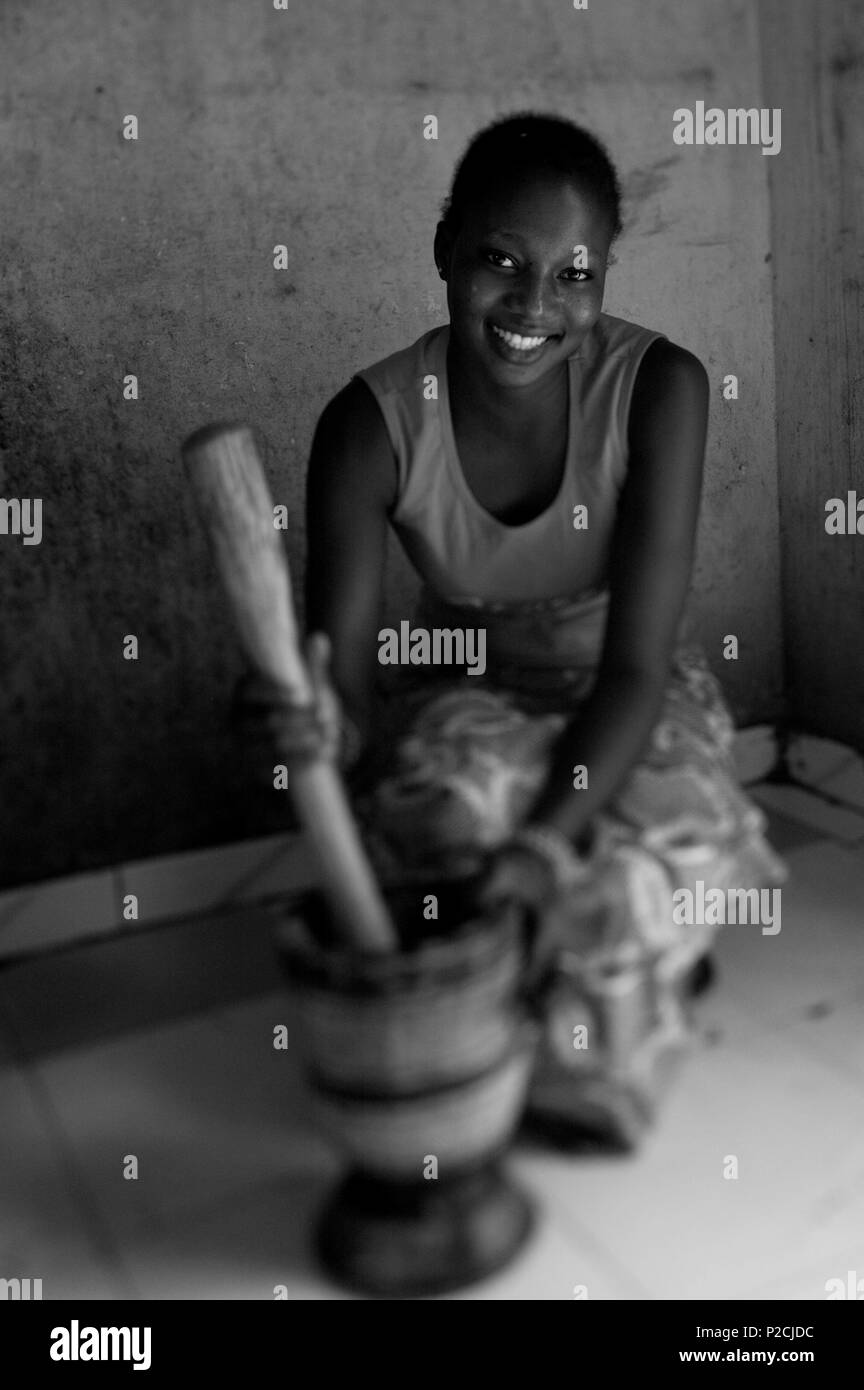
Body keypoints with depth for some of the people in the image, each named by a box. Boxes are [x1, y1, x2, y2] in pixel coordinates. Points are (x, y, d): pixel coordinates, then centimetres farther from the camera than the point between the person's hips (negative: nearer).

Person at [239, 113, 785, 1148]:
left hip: (622, 695, 0)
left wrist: (547, 838, -41)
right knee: (455, 799, -34)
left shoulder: (657, 387, -23)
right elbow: (347, 691, -22)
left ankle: (580, 1063, 3)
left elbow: (638, 663, -26)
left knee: (662, 842, -31)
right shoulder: (373, 424, -22)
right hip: (465, 688, 0)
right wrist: (311, 723, -47)